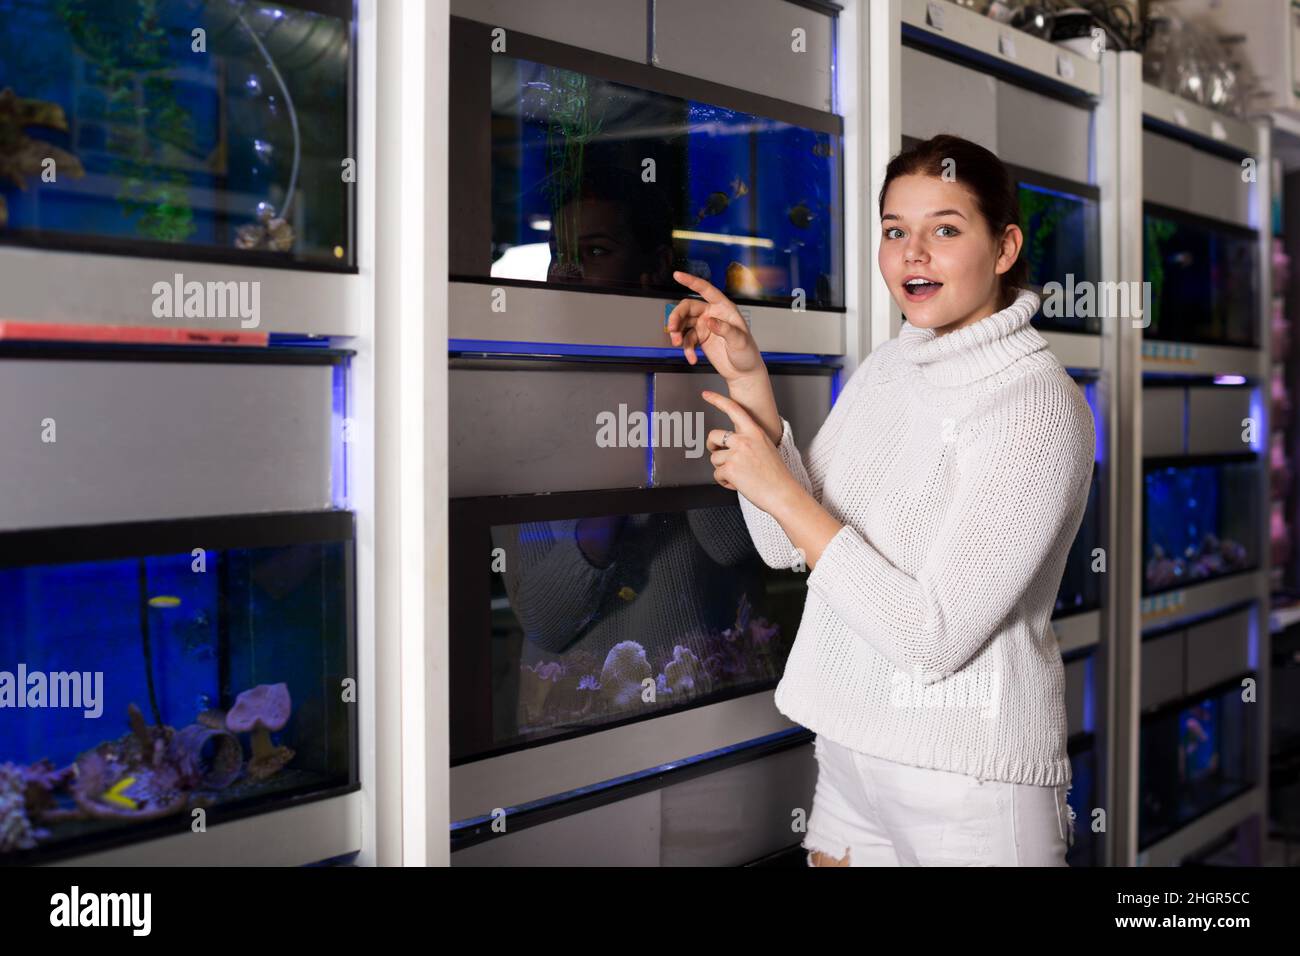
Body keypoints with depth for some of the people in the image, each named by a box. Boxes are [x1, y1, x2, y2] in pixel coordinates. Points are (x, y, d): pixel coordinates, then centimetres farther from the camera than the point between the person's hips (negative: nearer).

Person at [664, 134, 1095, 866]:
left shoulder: (1038, 406, -18)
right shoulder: (889, 365, 5)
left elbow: (932, 637, -23)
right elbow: (787, 546, 4)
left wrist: (778, 489, -20)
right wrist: (748, 379, -5)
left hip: (967, 779, -6)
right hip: (851, 747, 7)